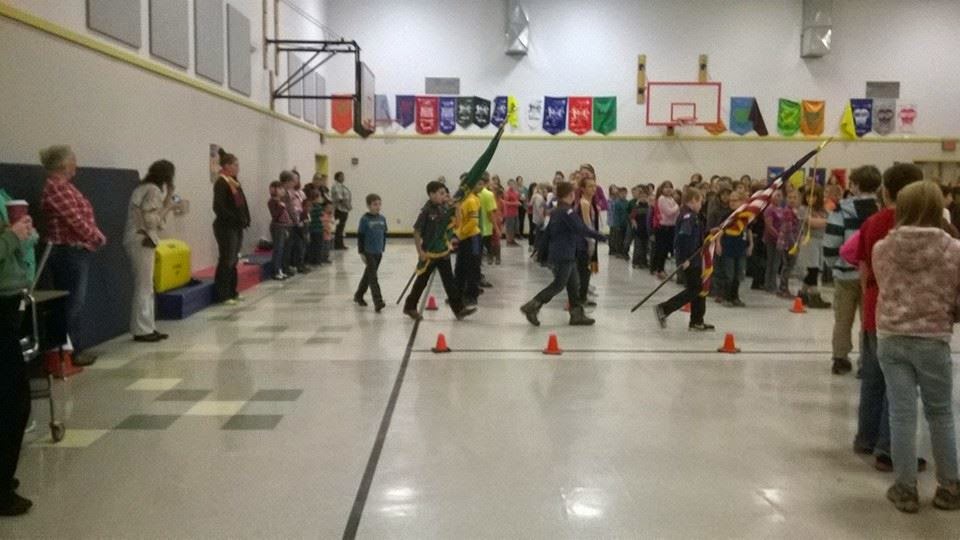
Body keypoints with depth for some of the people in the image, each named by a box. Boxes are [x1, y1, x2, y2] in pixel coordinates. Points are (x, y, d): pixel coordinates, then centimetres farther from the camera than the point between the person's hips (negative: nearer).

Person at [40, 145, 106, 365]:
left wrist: (95, 237, 3)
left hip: (76, 251, 10)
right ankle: (72, 351, 4)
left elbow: (83, 217, 17)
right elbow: (76, 220, -20)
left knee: (76, 302, 14)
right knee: (73, 303, -4)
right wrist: (98, 238, -7)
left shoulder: (64, 185, 16)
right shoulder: (57, 187, -16)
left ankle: (76, 347, 22)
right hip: (69, 252, -10)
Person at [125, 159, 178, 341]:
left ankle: (147, 328, 17)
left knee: (146, 287, 12)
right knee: (144, 287, -4)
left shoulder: (144, 188, 16)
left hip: (141, 240, 10)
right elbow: (151, 221, -18)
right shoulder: (153, 190, -13)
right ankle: (141, 330, 2)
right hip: (141, 241, -10)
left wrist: (167, 206, 11)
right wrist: (167, 206, -9)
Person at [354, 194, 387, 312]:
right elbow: (360, 236, -9)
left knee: (368, 275, 18)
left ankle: (358, 296, 35)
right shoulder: (365, 219, -11)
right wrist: (361, 252, -10)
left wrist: (382, 248, 15)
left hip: (378, 253, 6)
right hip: (368, 252, -6)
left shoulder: (382, 218, 5)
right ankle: (378, 302, -14)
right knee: (373, 277, -10)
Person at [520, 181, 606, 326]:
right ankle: (532, 307, -4)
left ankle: (577, 314, 14)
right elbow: (581, 229, -21)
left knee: (574, 284, 11)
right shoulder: (568, 211, -15)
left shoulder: (555, 211, 12)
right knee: (559, 284, -4)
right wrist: (599, 236, -13)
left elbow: (547, 232, 16)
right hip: (564, 255, -9)